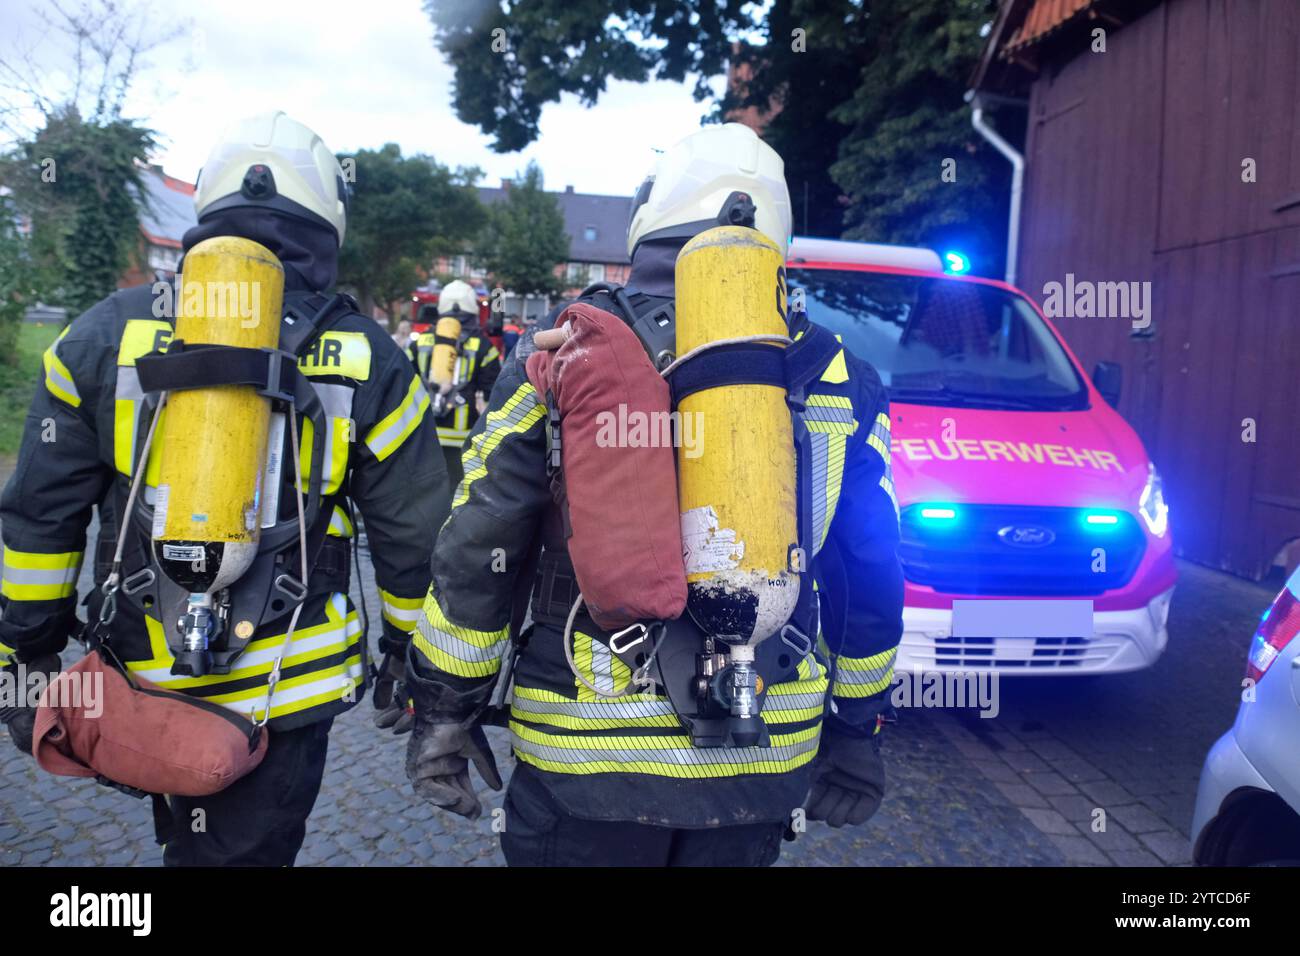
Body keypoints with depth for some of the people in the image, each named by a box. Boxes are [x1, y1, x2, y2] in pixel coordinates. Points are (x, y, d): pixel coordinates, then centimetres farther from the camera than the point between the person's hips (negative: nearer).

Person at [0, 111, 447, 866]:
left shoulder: (105, 334, -4)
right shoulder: (368, 361, -9)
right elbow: (413, 539, -4)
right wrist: (409, 653, 11)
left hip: (138, 685, 2)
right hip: (285, 690, -1)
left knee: (193, 832, 30)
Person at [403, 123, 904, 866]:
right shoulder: (835, 376, 2)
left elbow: (479, 548, -6)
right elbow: (871, 578, 5)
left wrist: (447, 706, 5)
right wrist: (859, 729, 16)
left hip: (583, 756, -2)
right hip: (761, 762, 3)